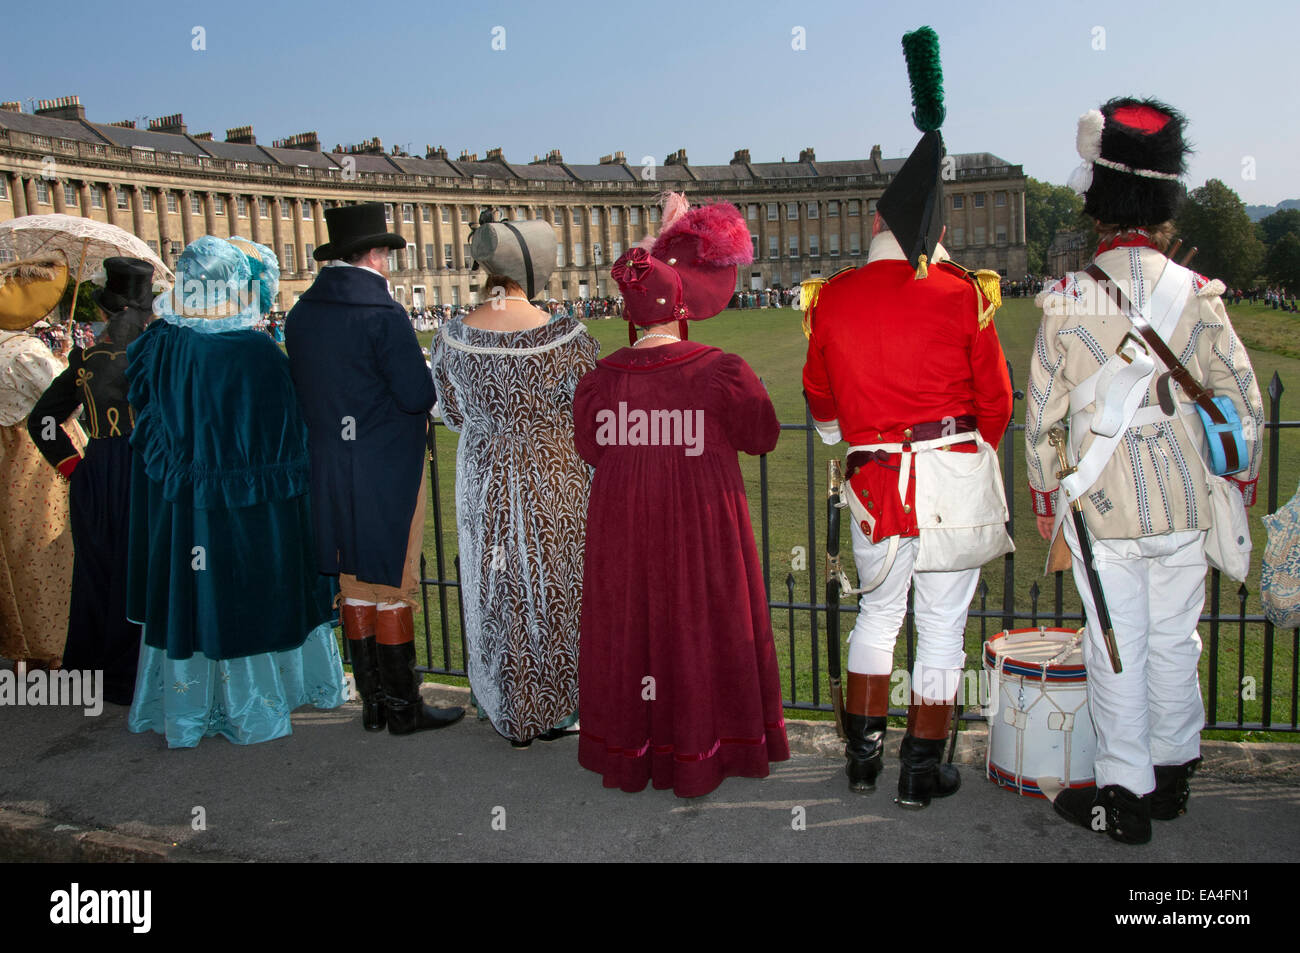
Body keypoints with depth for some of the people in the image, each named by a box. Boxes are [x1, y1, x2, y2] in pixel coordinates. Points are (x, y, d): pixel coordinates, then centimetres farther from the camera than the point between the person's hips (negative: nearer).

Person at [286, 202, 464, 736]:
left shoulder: (300, 315, 5)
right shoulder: (382, 314, -16)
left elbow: (301, 390, 11)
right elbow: (419, 397, -18)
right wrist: (425, 377, 3)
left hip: (329, 470, 7)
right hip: (388, 471, -7)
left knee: (354, 586, 13)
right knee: (393, 588, 3)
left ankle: (372, 703, 23)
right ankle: (403, 707, 13)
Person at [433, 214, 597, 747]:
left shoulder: (454, 338, -9)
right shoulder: (566, 339, -19)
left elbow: (453, 416, 5)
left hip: (484, 485, 3)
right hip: (554, 487, -2)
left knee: (498, 597, 16)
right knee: (555, 592, 15)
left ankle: (514, 719, 28)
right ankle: (558, 712, 29)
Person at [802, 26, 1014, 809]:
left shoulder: (831, 299, 0)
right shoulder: (963, 297, -6)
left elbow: (821, 400, 13)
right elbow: (995, 404, 2)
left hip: (874, 481, 2)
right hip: (956, 479, -2)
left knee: (877, 613, 20)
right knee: (943, 626, 8)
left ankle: (864, 755, 28)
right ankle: (924, 772, 17)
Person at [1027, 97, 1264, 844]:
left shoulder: (1066, 302, -8)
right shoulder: (1198, 295, -2)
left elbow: (1042, 414, -4)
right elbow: (1245, 402, 3)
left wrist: (1044, 494, 9)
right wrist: (1242, 481, 17)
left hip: (1102, 504, -2)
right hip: (1184, 501, 3)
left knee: (1117, 648, 6)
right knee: (1175, 639, 15)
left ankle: (1126, 791, 15)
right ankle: (1173, 775, 30)